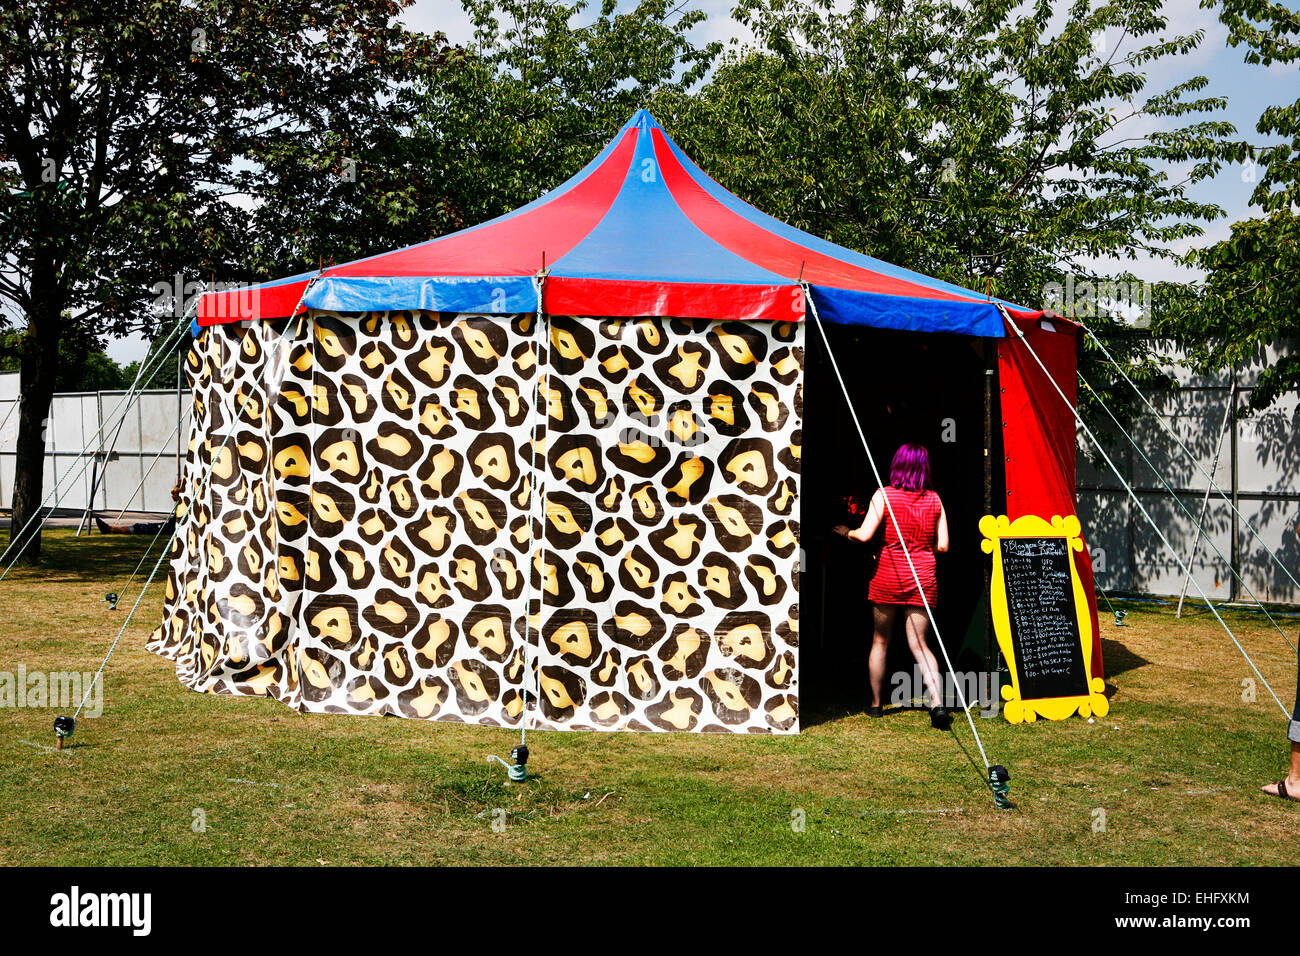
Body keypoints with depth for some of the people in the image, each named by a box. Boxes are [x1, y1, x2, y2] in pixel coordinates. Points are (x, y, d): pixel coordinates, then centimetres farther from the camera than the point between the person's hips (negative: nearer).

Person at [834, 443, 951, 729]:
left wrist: (847, 532, 8)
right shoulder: (934, 499, 3)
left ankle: (876, 703, 23)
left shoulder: (884, 495, -5)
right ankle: (937, 701, -18)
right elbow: (943, 545, 1)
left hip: (888, 576, -2)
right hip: (923, 577, 2)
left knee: (880, 640, 14)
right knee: (919, 644, 1)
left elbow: (865, 534, -13)